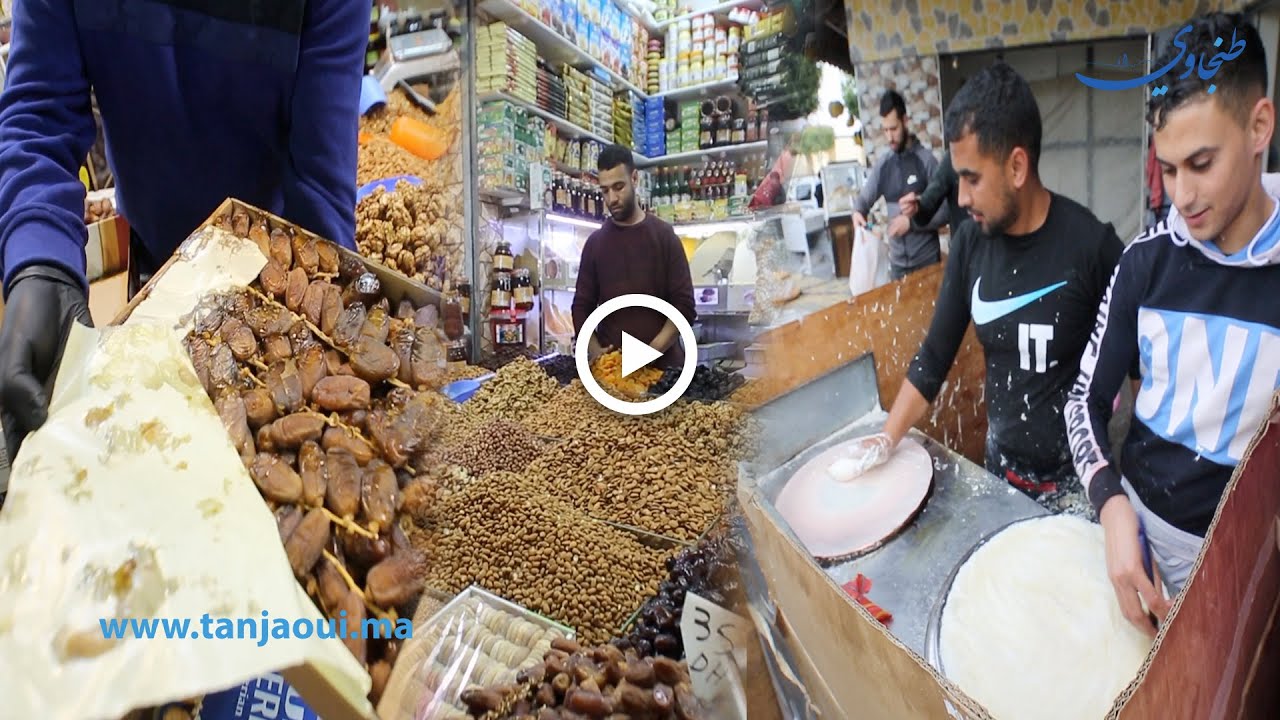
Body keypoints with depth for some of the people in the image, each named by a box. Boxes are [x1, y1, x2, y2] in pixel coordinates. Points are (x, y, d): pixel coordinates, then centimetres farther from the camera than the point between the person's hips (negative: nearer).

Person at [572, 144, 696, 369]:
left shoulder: (664, 235, 2)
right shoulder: (595, 243, 8)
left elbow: (684, 306, -4)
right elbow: (582, 308, 8)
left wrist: (651, 352, -16)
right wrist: (595, 352, -9)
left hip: (663, 364, -1)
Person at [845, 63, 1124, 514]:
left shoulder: (1091, 246, -19)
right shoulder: (970, 243, -6)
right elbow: (935, 356, 3)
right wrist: (888, 439, 0)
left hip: (1072, 478, -4)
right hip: (999, 465, 4)